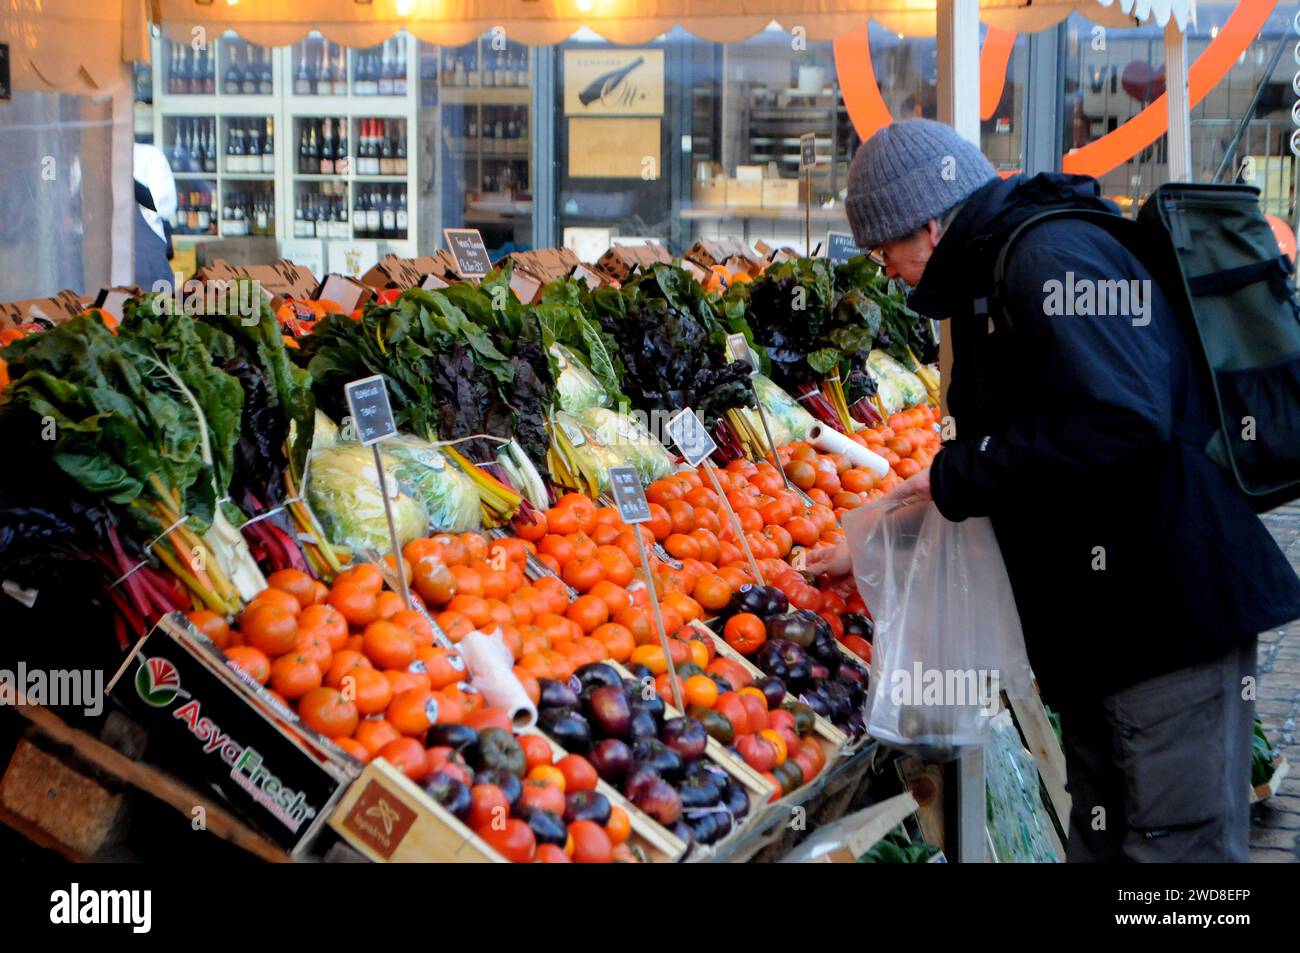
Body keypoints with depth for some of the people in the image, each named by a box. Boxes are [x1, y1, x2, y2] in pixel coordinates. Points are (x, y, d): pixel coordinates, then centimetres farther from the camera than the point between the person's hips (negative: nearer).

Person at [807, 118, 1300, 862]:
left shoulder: (1050, 257, -16)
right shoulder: (996, 276, 18)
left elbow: (1120, 427, -30)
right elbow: (998, 453, 29)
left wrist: (959, 478, -18)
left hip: (1169, 609, -11)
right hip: (1106, 629, 11)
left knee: (1177, 845, -6)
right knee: (1105, 841, 17)